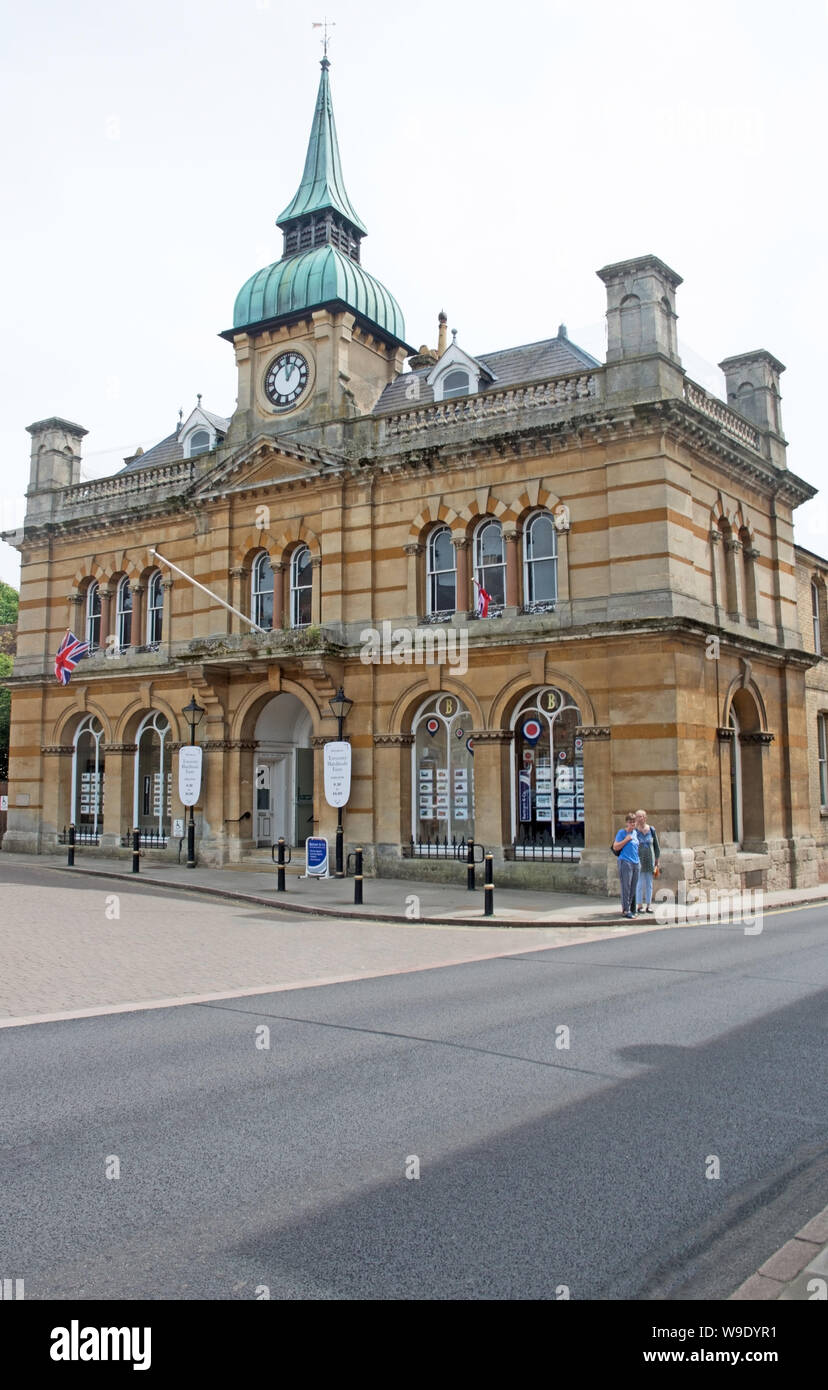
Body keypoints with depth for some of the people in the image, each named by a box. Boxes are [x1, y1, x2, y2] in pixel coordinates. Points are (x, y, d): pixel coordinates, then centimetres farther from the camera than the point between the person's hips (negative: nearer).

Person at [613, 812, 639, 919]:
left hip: (635, 862, 7)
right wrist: (626, 839, -14)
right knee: (626, 887, -8)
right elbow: (615, 847, -7)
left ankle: (631, 909, 16)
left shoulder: (635, 833, 16)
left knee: (633, 888, 9)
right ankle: (625, 910, -6)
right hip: (625, 862, -7)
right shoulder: (622, 832, -4)